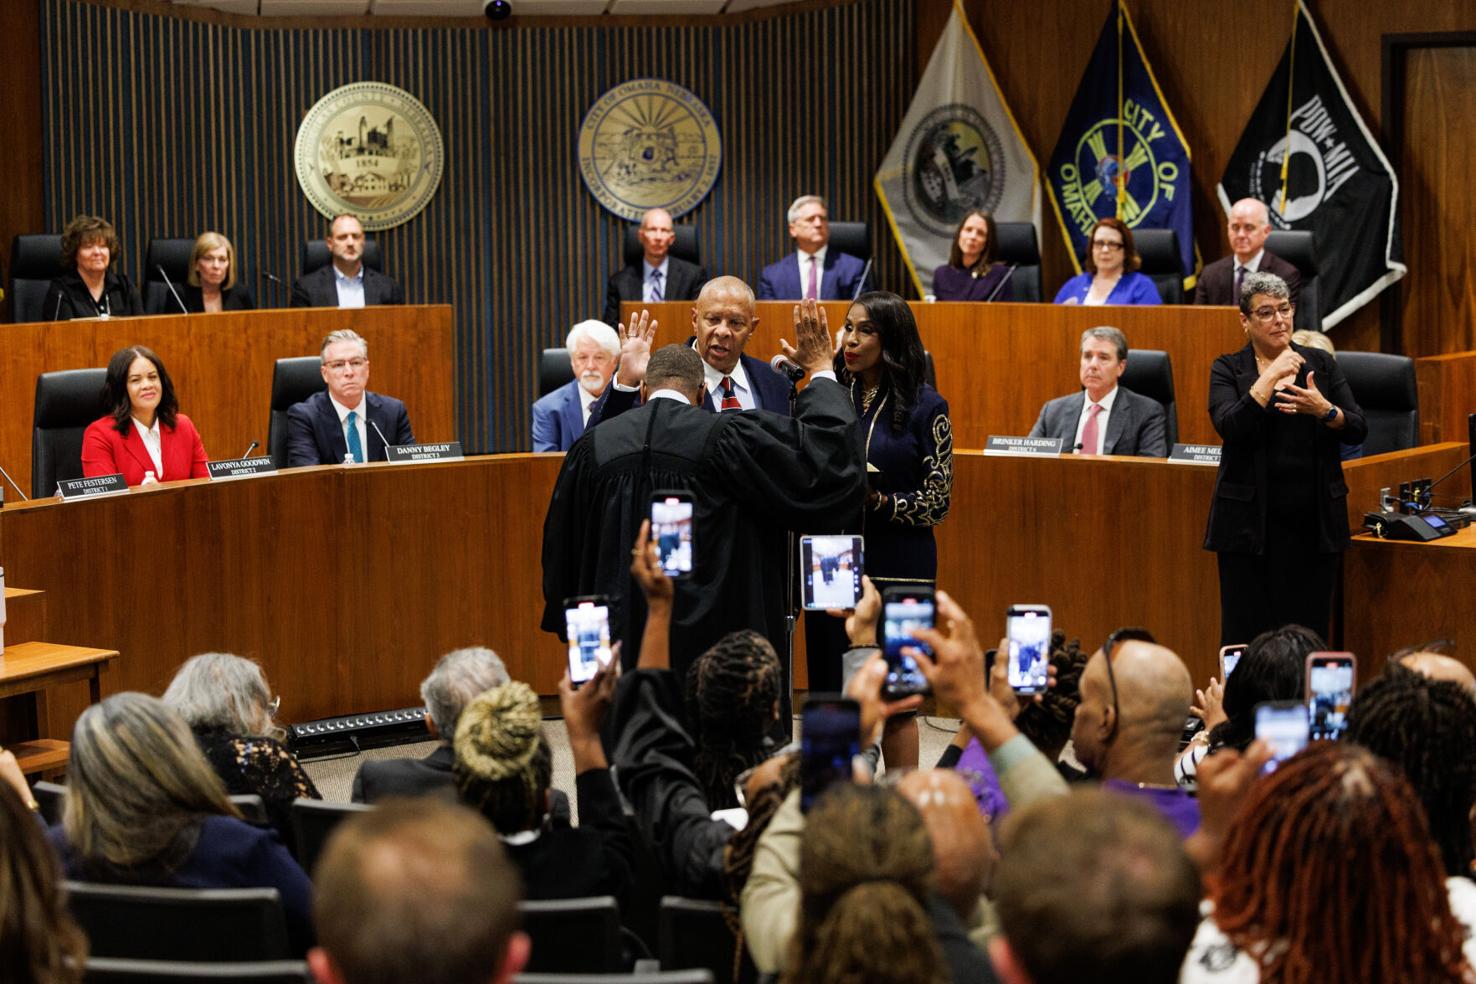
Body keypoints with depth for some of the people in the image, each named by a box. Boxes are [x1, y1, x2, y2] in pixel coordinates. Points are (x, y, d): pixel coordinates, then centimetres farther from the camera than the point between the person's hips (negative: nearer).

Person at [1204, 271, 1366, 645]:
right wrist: (1270, 378, -18)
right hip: (1251, 524, -2)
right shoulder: (1228, 370, 4)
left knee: (1310, 630, 2)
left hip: (1315, 522, 2)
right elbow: (1230, 427, -14)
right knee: (1246, 631, -2)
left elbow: (1358, 431, 3)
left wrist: (1325, 410, -16)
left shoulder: (1321, 364, 10)